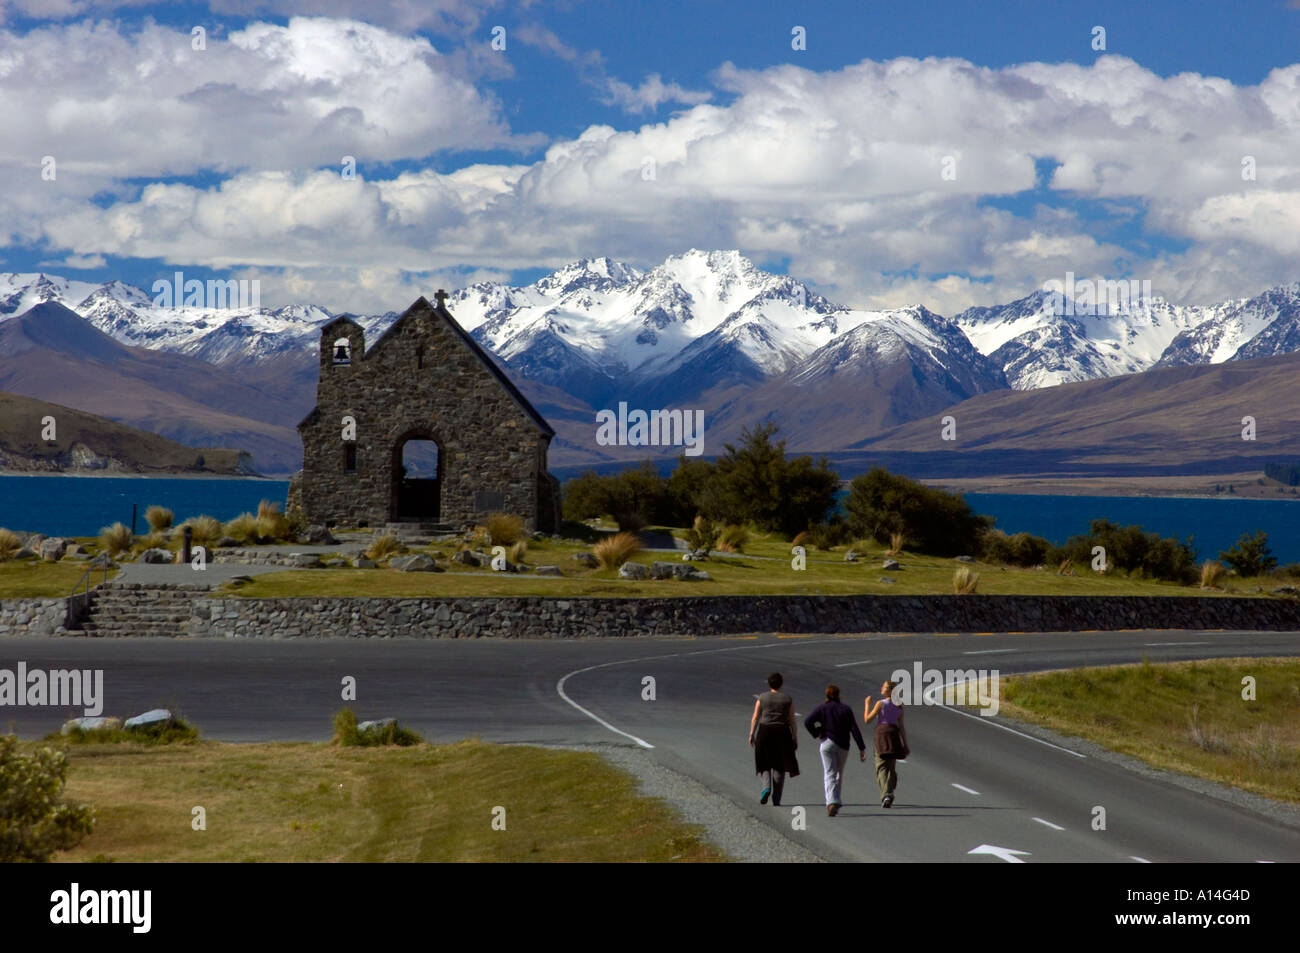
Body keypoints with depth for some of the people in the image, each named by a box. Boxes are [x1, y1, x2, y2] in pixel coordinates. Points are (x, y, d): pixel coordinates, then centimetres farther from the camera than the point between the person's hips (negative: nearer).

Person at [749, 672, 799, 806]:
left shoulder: (762, 698, 1)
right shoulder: (788, 699, 2)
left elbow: (755, 718, -2)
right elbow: (792, 721, 0)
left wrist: (751, 735, 3)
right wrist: (795, 739, 6)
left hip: (765, 732, 0)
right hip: (782, 734, 0)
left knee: (765, 764, 14)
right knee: (779, 767, 9)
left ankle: (766, 787, -14)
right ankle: (776, 800, 4)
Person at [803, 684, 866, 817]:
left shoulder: (822, 708, 0)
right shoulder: (846, 709, 3)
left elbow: (807, 722, -14)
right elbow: (855, 730, -3)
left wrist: (816, 734, 2)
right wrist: (862, 749, -3)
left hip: (827, 743, -2)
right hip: (843, 746, 2)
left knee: (829, 774, -5)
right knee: (839, 774, 17)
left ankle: (831, 803, -22)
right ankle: (835, 802, 20)